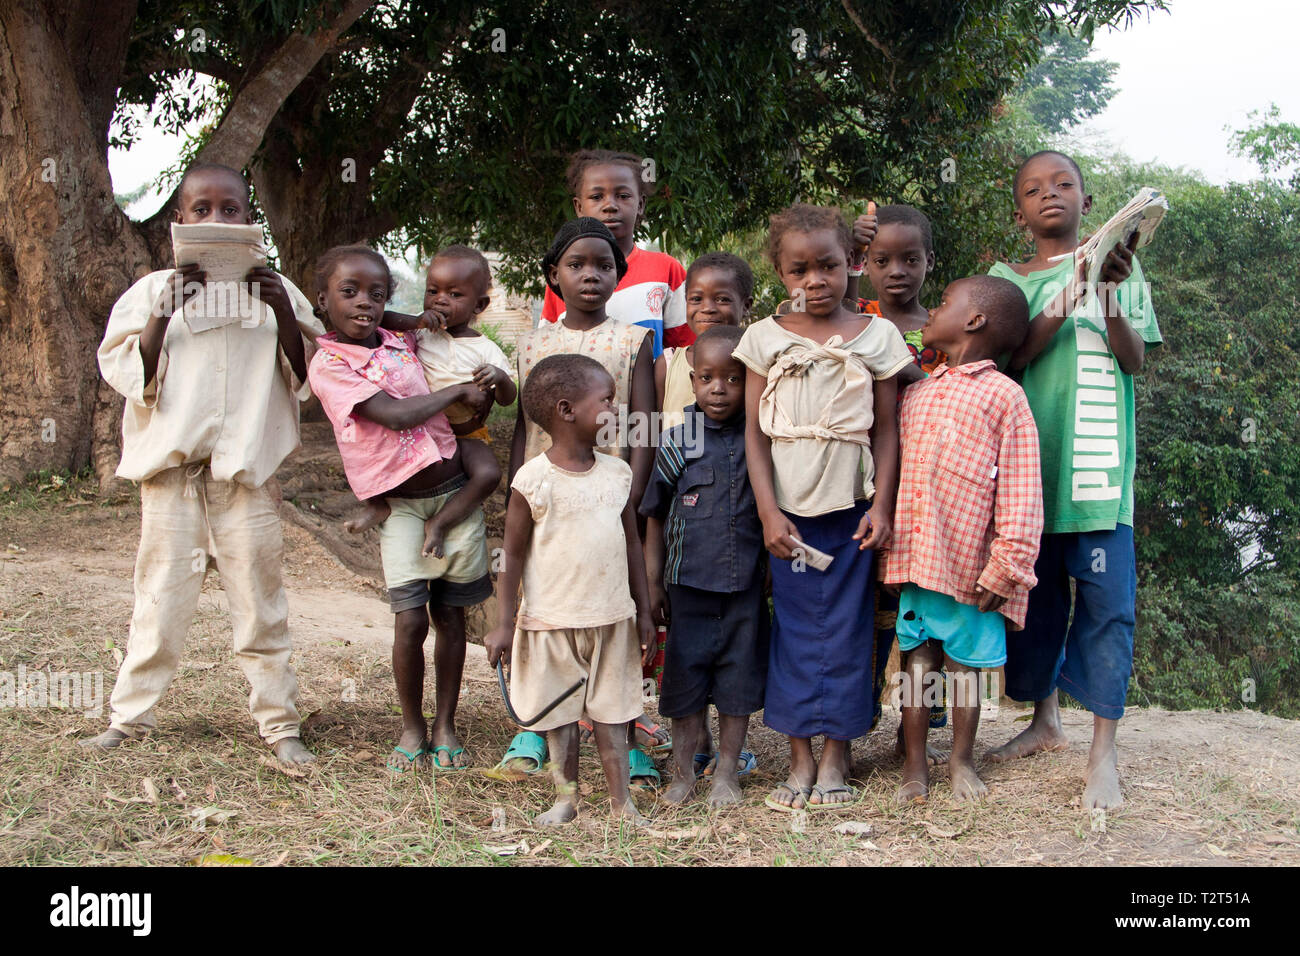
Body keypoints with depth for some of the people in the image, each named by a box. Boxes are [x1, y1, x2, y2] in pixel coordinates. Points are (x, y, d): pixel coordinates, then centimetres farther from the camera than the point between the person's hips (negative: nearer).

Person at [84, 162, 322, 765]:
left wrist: (284, 311, -10)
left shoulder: (274, 291, 9)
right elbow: (121, 369, 1)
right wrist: (161, 316, -13)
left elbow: (309, 375, 5)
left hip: (247, 466, 0)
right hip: (171, 466, 0)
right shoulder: (154, 290, 7)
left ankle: (279, 721, 11)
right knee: (161, 595, 5)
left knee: (260, 600, 3)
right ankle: (130, 715, 18)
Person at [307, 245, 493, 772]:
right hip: (400, 505, -4)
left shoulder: (405, 342, 9)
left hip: (454, 490, 4)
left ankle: (445, 724, 20)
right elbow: (395, 414, -19)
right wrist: (459, 389, -9)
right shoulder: (329, 364, -7)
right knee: (410, 618, -8)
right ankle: (412, 727, 13)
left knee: (451, 614, 8)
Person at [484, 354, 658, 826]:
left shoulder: (617, 473, 2)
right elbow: (514, 555, -7)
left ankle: (622, 801, 18)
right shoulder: (533, 480, -12)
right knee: (560, 714, 10)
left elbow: (632, 543, 9)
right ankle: (565, 797, 25)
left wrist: (644, 613, 10)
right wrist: (505, 623, -7)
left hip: (612, 618, 3)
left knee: (611, 710, 9)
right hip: (552, 620, -3)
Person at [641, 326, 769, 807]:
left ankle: (727, 773, 22)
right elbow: (656, 517, 4)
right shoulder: (677, 443, -2)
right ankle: (683, 773, 22)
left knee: (739, 678, 8)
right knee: (686, 676, 8)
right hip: (689, 582, 0)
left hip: (746, 585, 1)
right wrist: (652, 583, 4)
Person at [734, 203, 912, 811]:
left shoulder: (876, 335, 2)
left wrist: (881, 504, -5)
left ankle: (835, 758, 15)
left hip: (852, 508, 0)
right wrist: (768, 511, -6)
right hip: (788, 510, 1)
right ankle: (800, 760, 13)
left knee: (845, 628, 3)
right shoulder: (766, 337, 2)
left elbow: (886, 429, 3)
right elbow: (755, 431, 1)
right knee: (794, 628, 4)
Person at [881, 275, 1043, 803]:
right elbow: (890, 468, 22)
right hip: (914, 556, 4)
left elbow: (1020, 495, -9)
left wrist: (1005, 570, -11)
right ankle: (915, 764, 19)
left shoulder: (1003, 396, -5)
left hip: (968, 562, -4)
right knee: (918, 656, 9)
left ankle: (962, 760, 25)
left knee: (966, 658, 9)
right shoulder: (914, 392, 13)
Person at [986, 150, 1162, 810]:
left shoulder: (1119, 267, 8)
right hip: (1028, 461, 2)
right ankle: (1045, 720, 27)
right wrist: (1065, 302, -19)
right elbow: (1008, 358, -5)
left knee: (1106, 598, -6)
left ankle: (1103, 752, 0)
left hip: (1096, 461, -2)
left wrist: (1110, 296, -18)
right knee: (1035, 594, 10)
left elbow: (1134, 361, -1)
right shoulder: (1007, 278, 9)